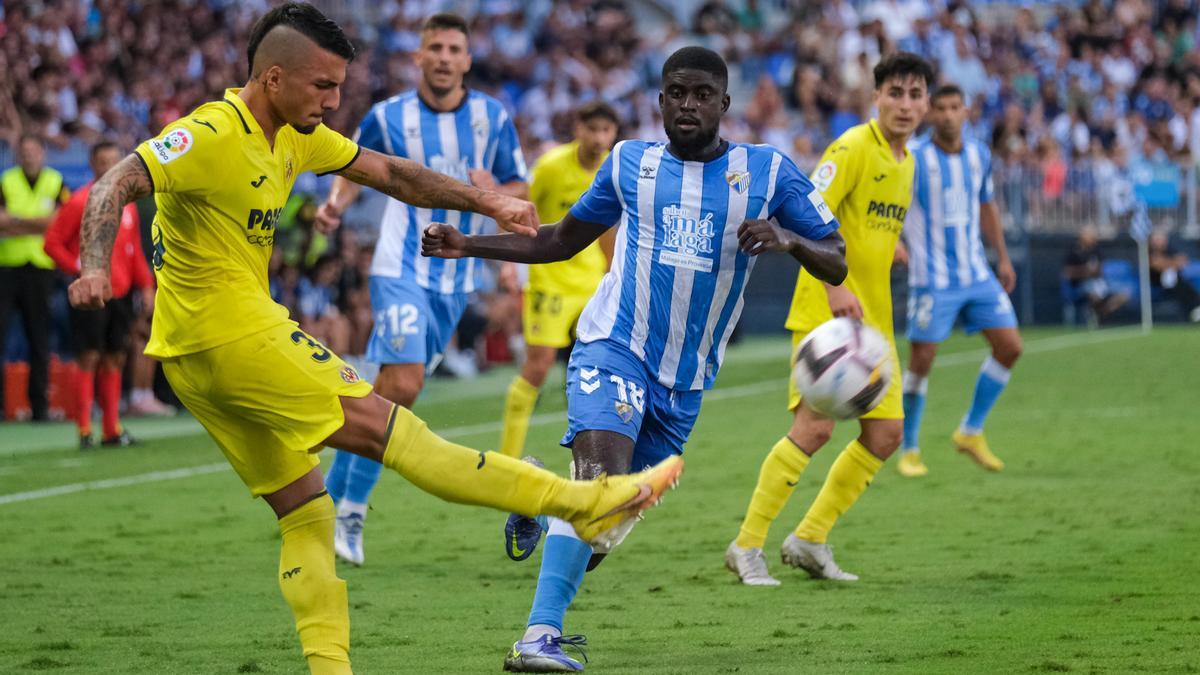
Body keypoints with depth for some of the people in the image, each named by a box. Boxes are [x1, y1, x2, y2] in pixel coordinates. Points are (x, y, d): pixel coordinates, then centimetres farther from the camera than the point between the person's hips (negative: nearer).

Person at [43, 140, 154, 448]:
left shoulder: (128, 204, 13)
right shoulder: (79, 202, -6)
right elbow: (52, 243, -6)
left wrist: (146, 285, 10)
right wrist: (80, 269, -14)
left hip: (121, 292, 6)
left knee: (115, 359, 7)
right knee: (89, 358, -9)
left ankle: (111, 428, 13)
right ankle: (84, 430, -7)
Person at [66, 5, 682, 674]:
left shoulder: (293, 134, 11)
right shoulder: (213, 135, -17)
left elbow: (388, 172, 18)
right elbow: (117, 186, -26)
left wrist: (487, 201, 12)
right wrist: (96, 269, -43)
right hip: (230, 335, -10)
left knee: (306, 510, 10)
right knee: (388, 427, -7)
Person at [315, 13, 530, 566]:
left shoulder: (493, 118, 2)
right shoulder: (388, 117, -3)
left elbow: (521, 190, 8)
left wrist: (495, 193, -15)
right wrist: (336, 202, -12)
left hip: (455, 278, 4)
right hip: (401, 268, -4)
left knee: (396, 388, 8)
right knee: (403, 385, -18)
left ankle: (338, 493, 21)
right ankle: (349, 508, -8)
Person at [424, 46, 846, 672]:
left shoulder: (769, 172, 3)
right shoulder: (630, 162, 7)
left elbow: (837, 266, 1)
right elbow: (561, 239, 20)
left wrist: (787, 239, -21)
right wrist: (468, 244, 10)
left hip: (686, 381, 3)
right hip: (614, 345, -2)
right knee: (603, 471, -28)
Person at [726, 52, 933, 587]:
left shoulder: (904, 162, 15)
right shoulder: (854, 147, -11)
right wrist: (835, 286, -28)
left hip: (872, 319, 9)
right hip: (826, 310, -9)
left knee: (885, 433, 3)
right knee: (814, 426, -17)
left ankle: (810, 539, 15)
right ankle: (747, 547, -8)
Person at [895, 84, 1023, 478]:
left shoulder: (979, 156, 7)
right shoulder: (914, 160, -11)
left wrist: (1003, 258, 20)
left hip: (977, 275, 6)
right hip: (932, 279, -6)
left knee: (1009, 346, -1)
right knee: (921, 361, -6)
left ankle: (971, 432, 14)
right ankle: (909, 450, 10)